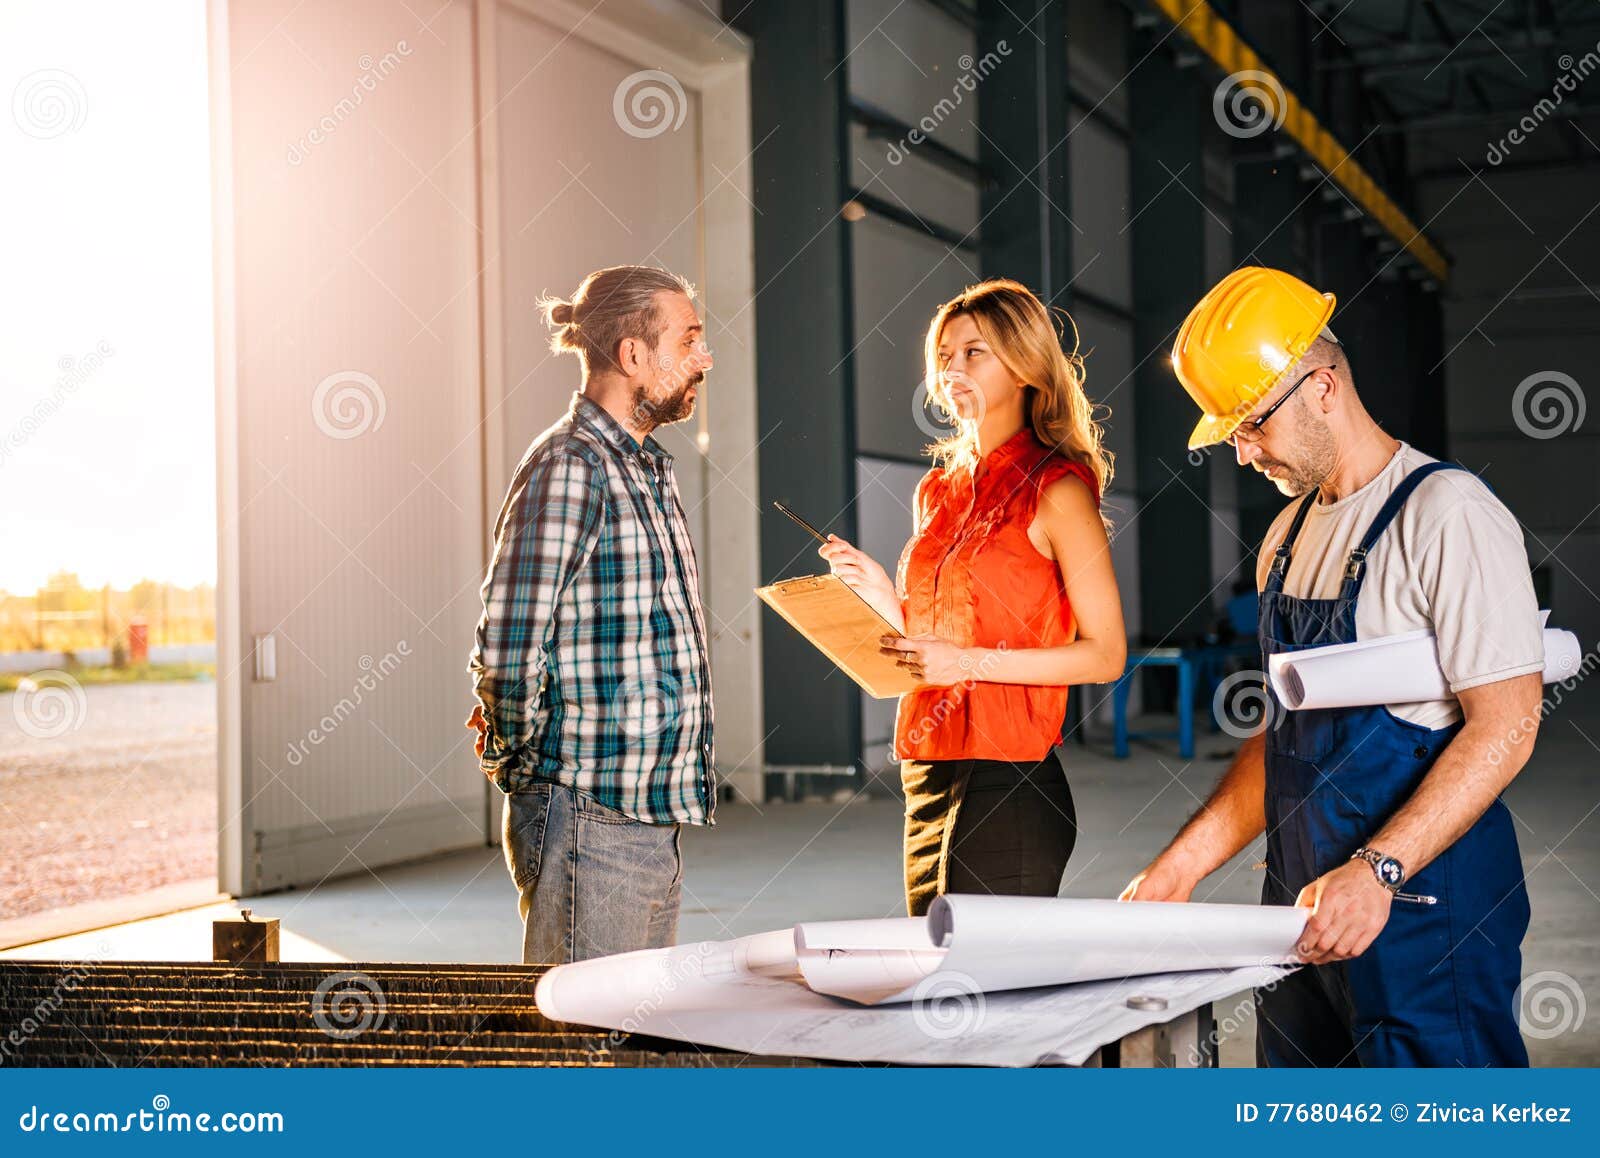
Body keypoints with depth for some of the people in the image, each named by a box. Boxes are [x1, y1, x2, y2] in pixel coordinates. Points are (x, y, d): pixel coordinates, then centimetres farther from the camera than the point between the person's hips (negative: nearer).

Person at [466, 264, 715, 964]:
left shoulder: (647, 466, 15)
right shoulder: (568, 465, -15)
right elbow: (509, 647, -19)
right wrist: (519, 757, -5)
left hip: (654, 815, 9)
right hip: (588, 822, -9)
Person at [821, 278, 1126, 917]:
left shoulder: (1058, 490, -6)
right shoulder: (940, 491, 15)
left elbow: (1105, 654, -10)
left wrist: (971, 662, -17)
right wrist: (884, 600, 1)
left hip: (1009, 787, -7)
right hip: (928, 781, 7)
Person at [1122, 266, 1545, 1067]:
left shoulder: (1447, 514, -11)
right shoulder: (1289, 536, 14)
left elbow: (1504, 727, -17)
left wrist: (1375, 870, -26)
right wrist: (1186, 861, 10)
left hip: (1423, 912, -7)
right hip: (1306, 911, 7)